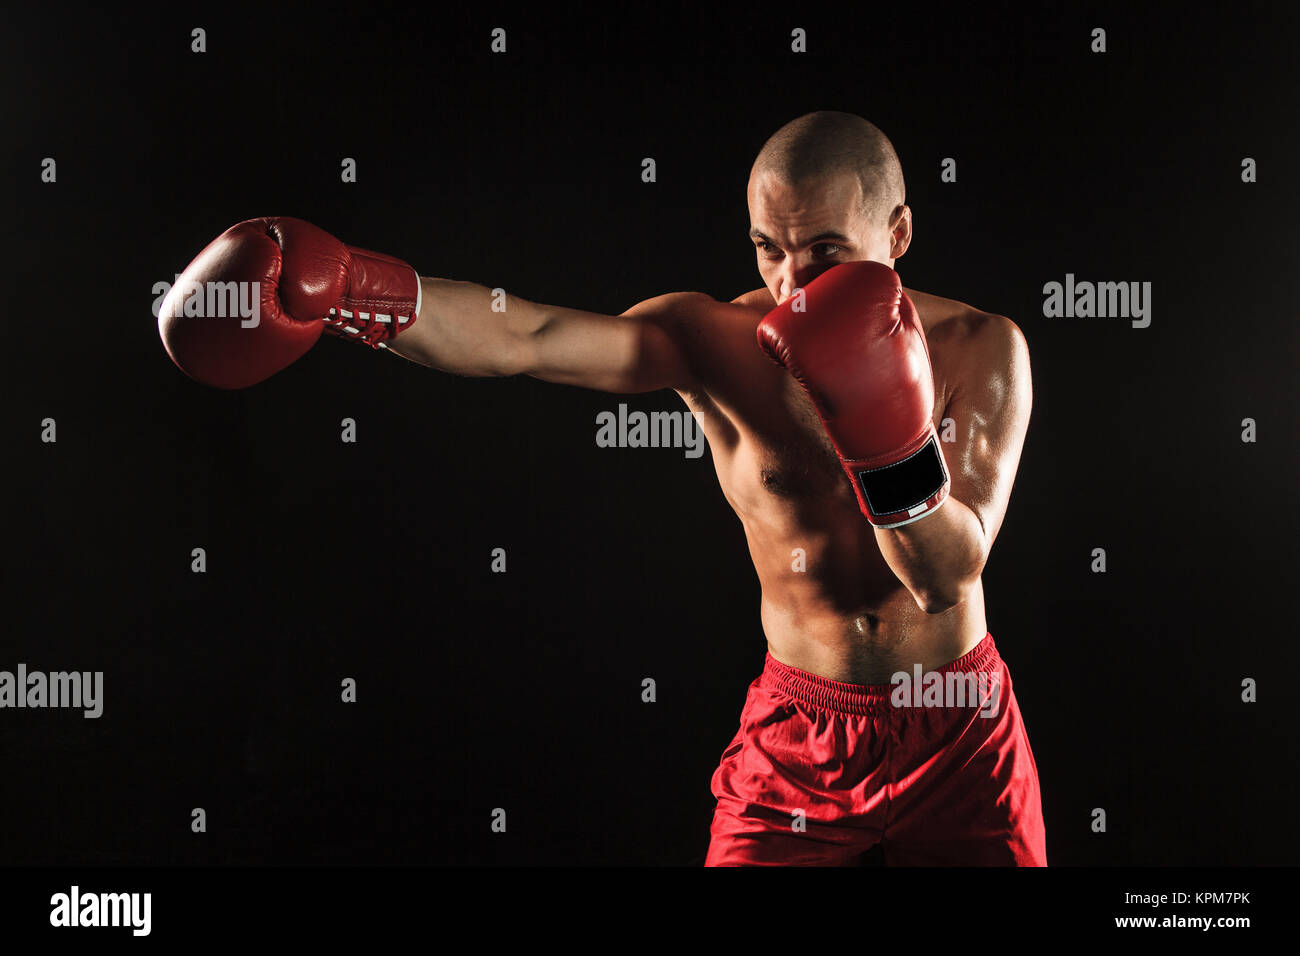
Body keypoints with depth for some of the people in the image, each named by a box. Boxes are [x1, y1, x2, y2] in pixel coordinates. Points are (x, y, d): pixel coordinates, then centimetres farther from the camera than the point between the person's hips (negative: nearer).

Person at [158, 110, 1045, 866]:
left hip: (959, 734, 1)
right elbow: (526, 337, -30)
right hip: (799, 731, -1)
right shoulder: (714, 341, -14)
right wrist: (343, 285, -44)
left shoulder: (982, 348, -11)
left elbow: (950, 576, -17)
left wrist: (891, 441, -34)